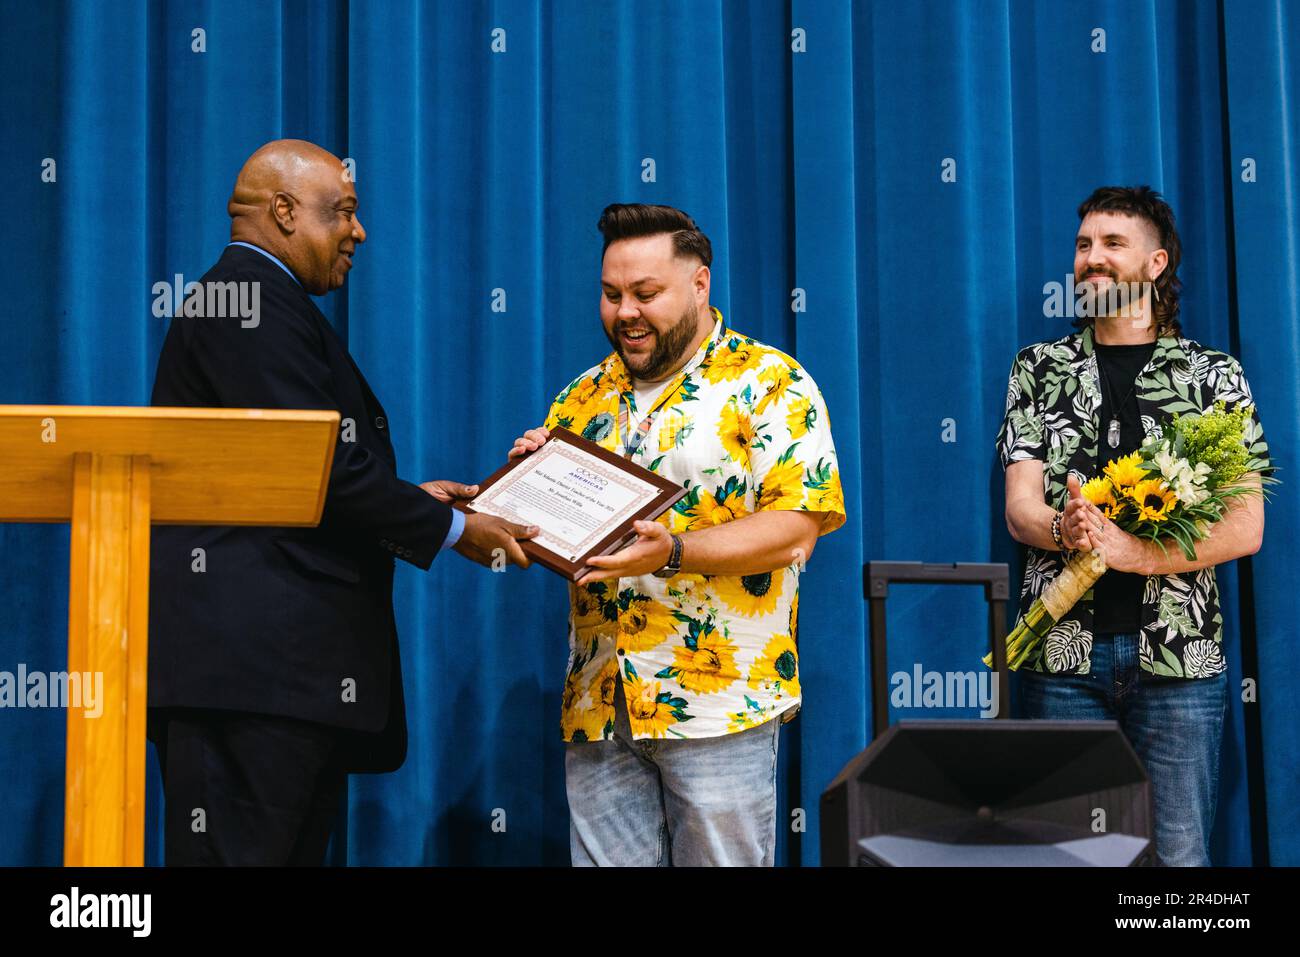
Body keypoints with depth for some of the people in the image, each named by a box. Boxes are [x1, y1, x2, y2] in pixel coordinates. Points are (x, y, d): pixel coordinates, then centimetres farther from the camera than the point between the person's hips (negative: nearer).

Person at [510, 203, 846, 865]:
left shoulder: (769, 383, -3)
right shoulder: (585, 396, 14)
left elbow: (796, 529, -13)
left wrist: (673, 552, -26)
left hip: (719, 700, -5)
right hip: (598, 703, 5)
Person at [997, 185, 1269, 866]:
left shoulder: (1213, 374, 6)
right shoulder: (1040, 368, 10)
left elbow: (1246, 527, -3)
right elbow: (1019, 508, 2)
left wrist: (1134, 553, -18)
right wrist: (1066, 531, -22)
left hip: (1179, 654, -1)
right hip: (1062, 650, 1)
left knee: (1178, 853, 4)